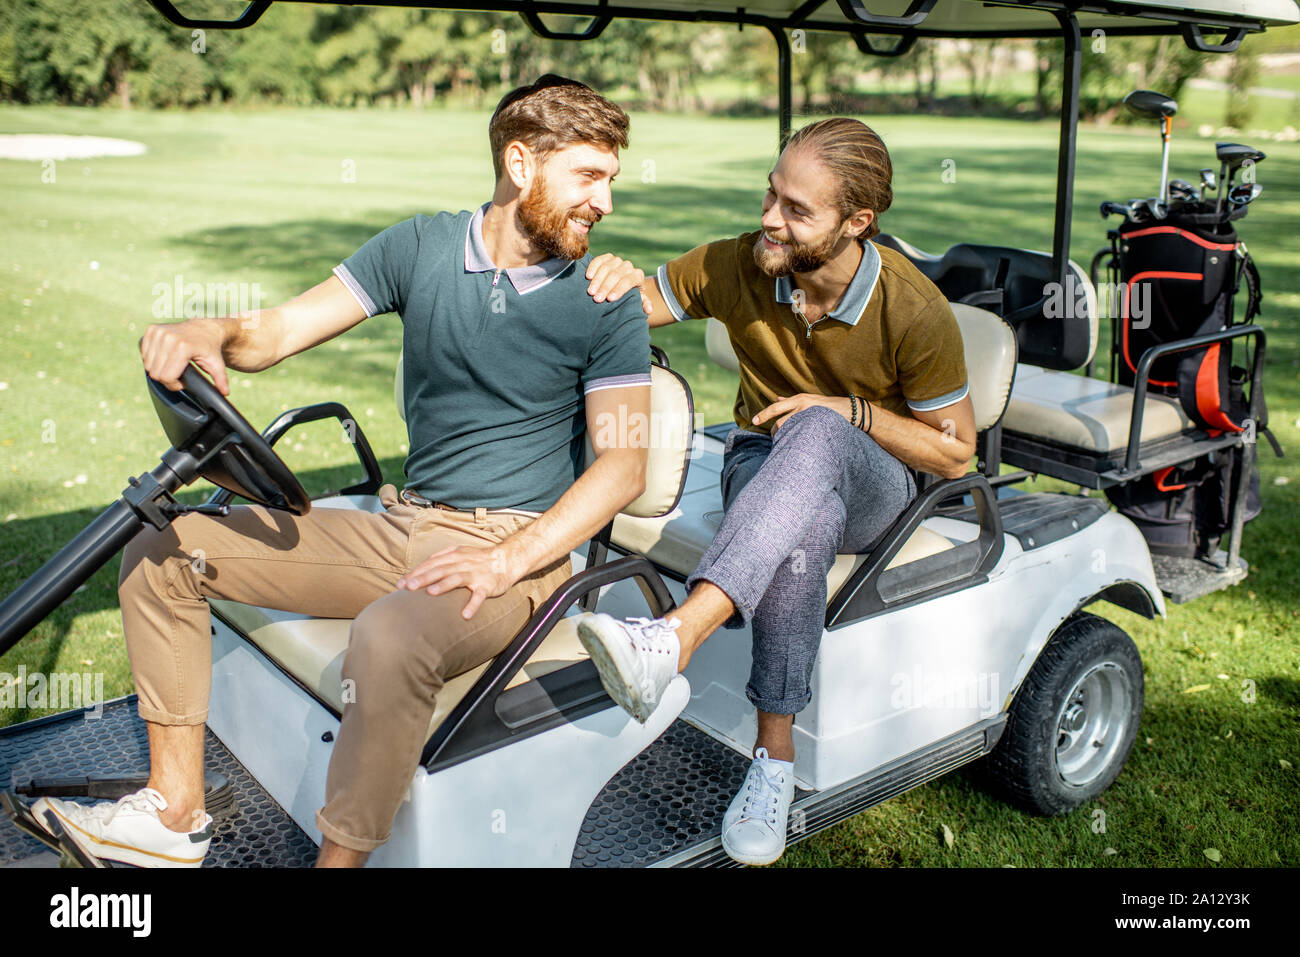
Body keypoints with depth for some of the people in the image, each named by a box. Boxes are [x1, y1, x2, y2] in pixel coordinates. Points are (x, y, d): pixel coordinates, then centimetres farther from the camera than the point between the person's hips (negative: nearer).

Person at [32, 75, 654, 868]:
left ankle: (342, 855, -16)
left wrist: (508, 560, -22)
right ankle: (174, 815, 6)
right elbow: (281, 330, 3)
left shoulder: (606, 303, -5)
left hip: (518, 545, -5)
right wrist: (210, 332, -20)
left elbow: (624, 466, -11)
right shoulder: (422, 246, 4)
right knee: (163, 551, 3)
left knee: (390, 640, -39)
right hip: (401, 527, 6)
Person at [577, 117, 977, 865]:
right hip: (767, 465, 2)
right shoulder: (736, 266, -10)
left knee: (814, 435, -40)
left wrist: (848, 411, -21)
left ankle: (675, 639, -56)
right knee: (800, 533, -38)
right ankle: (775, 756, -30)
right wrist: (615, 279, -23)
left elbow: (954, 452, -7)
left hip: (877, 485, -2)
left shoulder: (915, 311, -17)